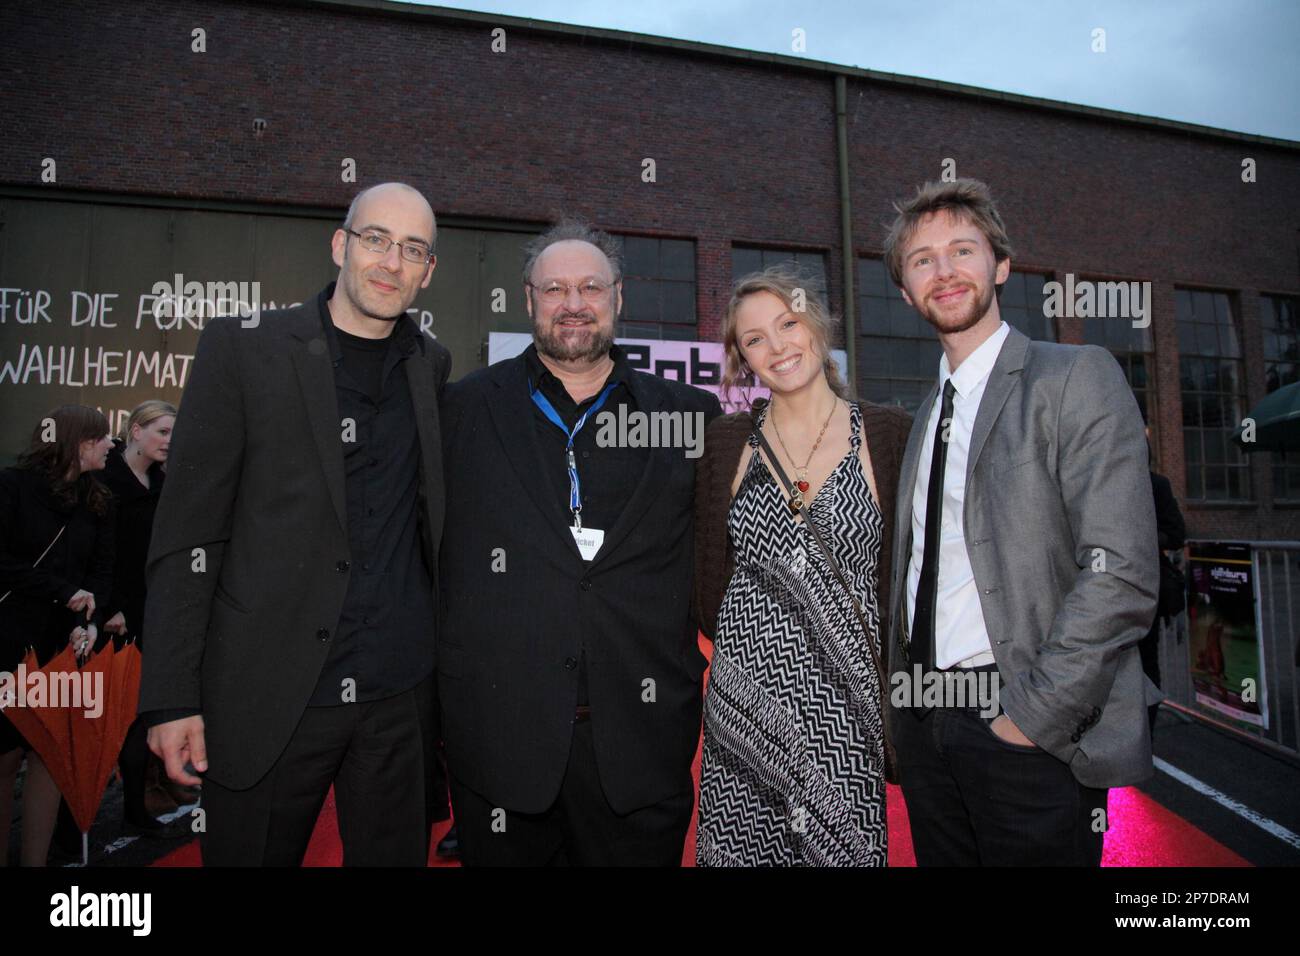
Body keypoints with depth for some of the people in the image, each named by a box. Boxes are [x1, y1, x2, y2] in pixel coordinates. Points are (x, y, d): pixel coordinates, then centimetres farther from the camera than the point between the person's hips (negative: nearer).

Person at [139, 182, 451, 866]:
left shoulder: (433, 365, 7)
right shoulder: (242, 348, -3)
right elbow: (186, 533, -4)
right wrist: (172, 699, -7)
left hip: (401, 694, 3)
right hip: (269, 694, -2)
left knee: (395, 855, 15)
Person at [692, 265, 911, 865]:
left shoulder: (889, 434, -1)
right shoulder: (725, 442, 4)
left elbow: (904, 576, 1)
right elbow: (710, 586, 8)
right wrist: (754, 651, 6)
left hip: (846, 709, -1)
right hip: (745, 703, 1)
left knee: (845, 844, 5)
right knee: (742, 849, 8)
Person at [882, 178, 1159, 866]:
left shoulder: (1076, 378, -6)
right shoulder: (927, 413, 14)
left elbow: (1122, 573, -15)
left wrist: (1033, 714, -17)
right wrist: (905, 712, 9)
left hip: (1036, 734, -6)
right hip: (924, 725, 6)